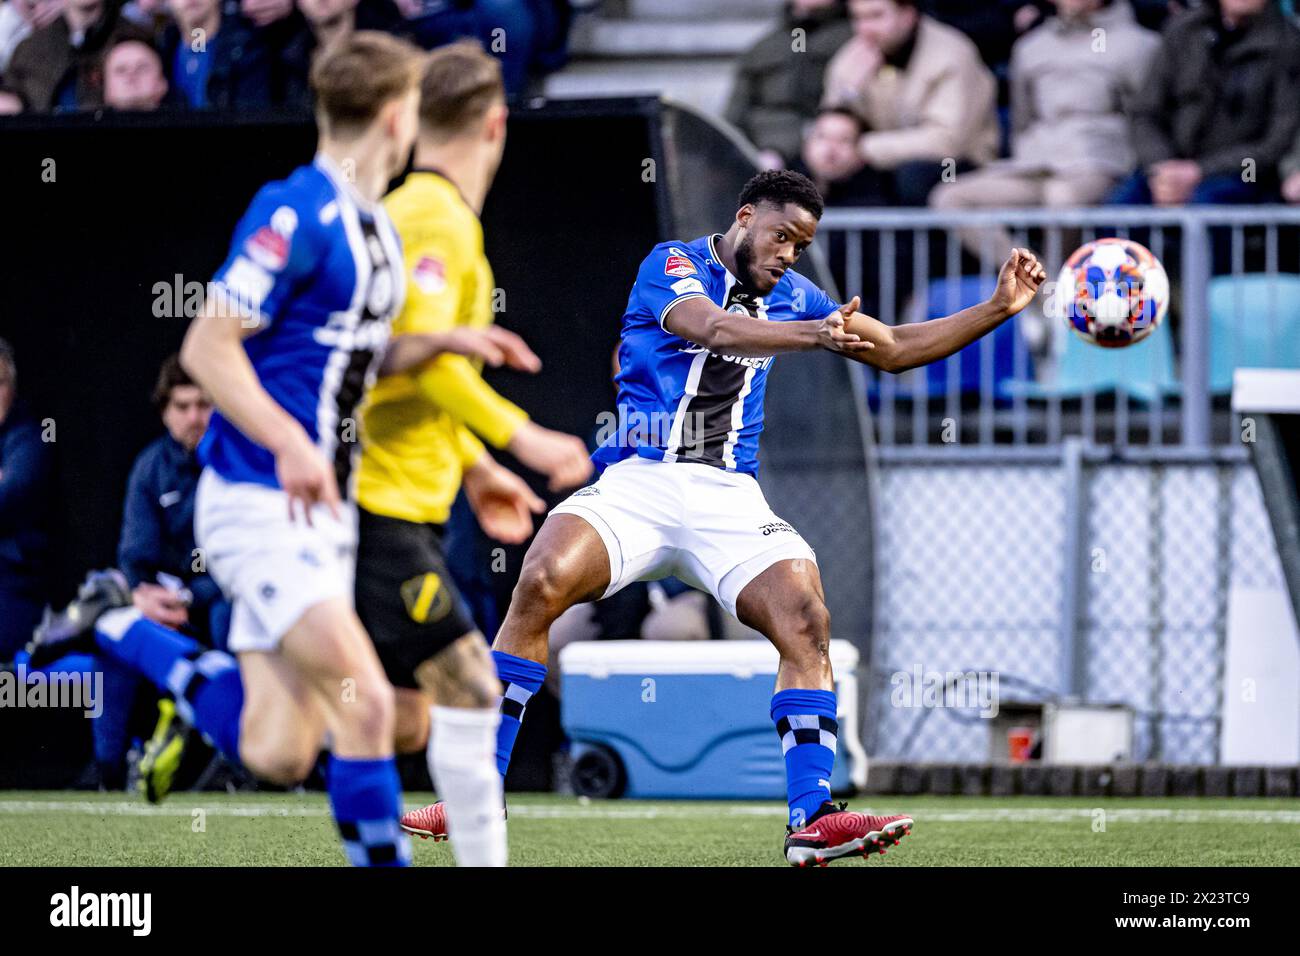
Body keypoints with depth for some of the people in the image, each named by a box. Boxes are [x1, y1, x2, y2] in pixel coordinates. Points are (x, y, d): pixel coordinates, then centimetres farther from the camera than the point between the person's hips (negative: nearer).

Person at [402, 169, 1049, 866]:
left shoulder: (788, 295, 17)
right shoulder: (672, 265, 0)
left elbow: (894, 349, 25)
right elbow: (715, 328, -22)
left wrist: (999, 308, 15)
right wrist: (814, 334, -37)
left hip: (729, 496, 5)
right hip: (637, 480, -4)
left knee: (806, 624, -19)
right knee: (541, 582, -27)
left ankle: (810, 822, -18)